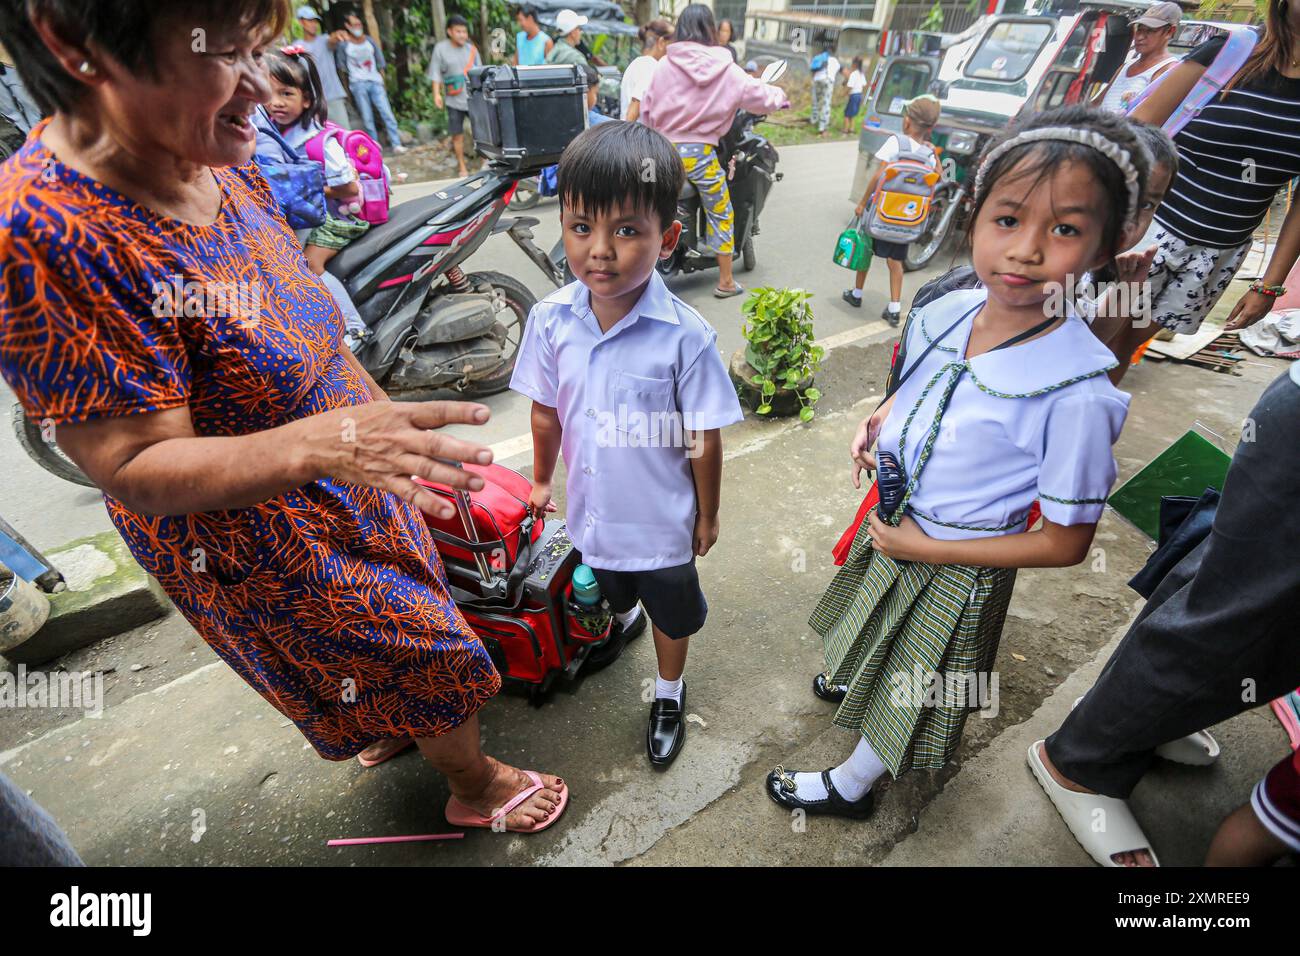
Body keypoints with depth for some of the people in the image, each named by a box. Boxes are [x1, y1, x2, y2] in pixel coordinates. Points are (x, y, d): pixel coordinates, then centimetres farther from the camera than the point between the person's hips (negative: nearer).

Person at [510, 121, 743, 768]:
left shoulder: (686, 336, -26)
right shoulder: (551, 320, -14)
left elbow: (705, 439, -15)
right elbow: (545, 410, 1)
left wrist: (708, 515, -5)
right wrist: (542, 479, 12)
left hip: (663, 519, -3)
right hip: (590, 507, 4)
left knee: (671, 611, 21)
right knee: (611, 591, 31)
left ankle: (669, 696, 50)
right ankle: (622, 624, 68)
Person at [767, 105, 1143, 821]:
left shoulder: (1076, 394, -31)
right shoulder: (945, 313, -14)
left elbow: (1065, 544, -21)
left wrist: (930, 546, -20)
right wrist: (879, 423, -10)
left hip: (959, 572, -5)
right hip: (895, 523, 6)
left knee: (909, 692, 20)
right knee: (880, 641, 34)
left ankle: (850, 786, 47)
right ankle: (855, 679, 68)